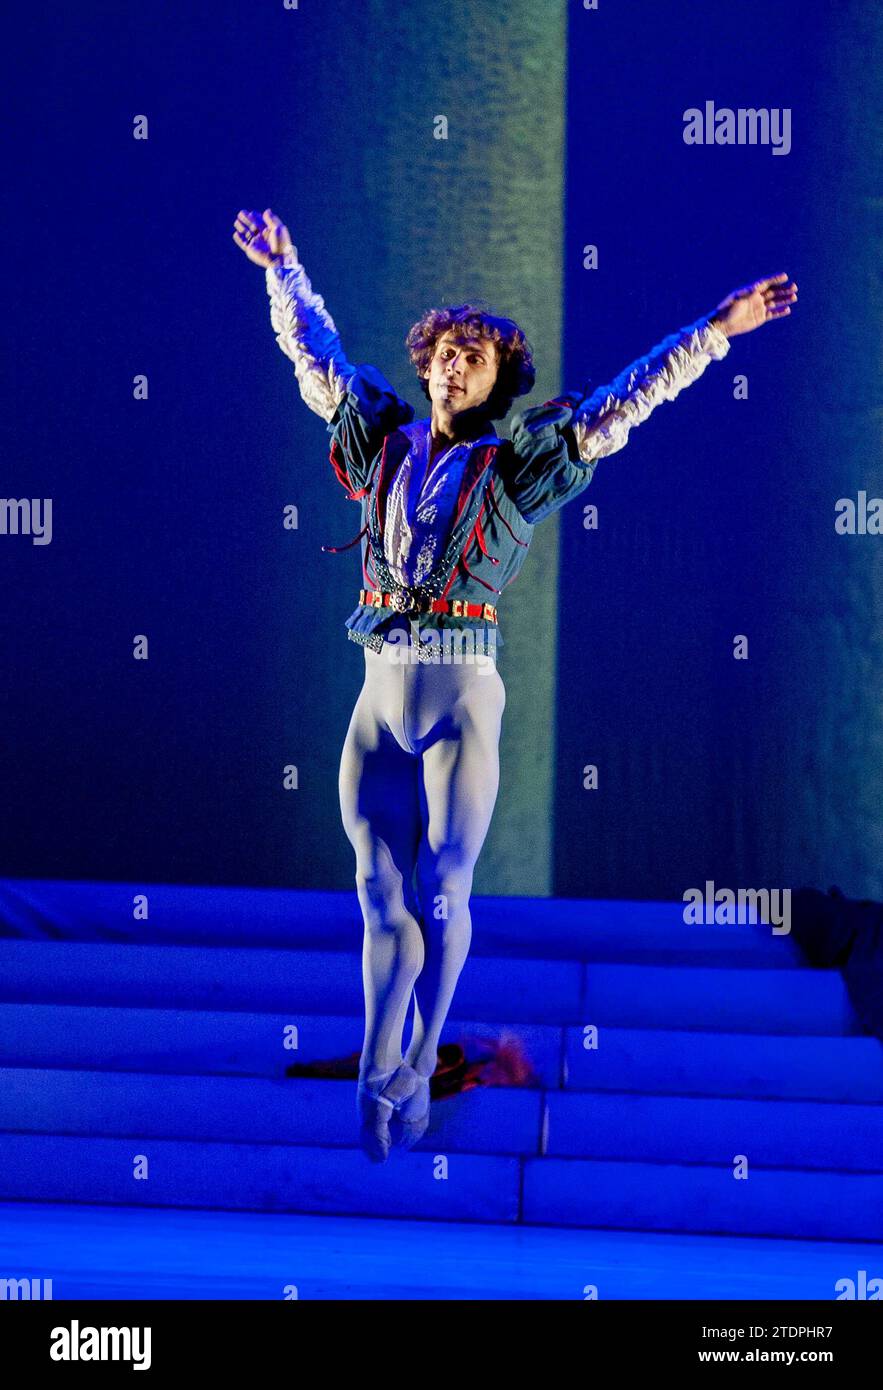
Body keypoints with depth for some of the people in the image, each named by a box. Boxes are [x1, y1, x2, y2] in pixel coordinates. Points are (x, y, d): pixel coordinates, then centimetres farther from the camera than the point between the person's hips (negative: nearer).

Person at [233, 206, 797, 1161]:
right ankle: (383, 1079, 11)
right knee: (383, 891, 5)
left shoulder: (515, 462, 1)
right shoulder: (385, 439, 9)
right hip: (379, 696, 3)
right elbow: (315, 356, 22)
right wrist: (283, 270, 30)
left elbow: (629, 400, -3)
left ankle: (411, 1072, 12)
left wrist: (717, 330, -8)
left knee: (442, 892, -1)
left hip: (461, 695, -3)